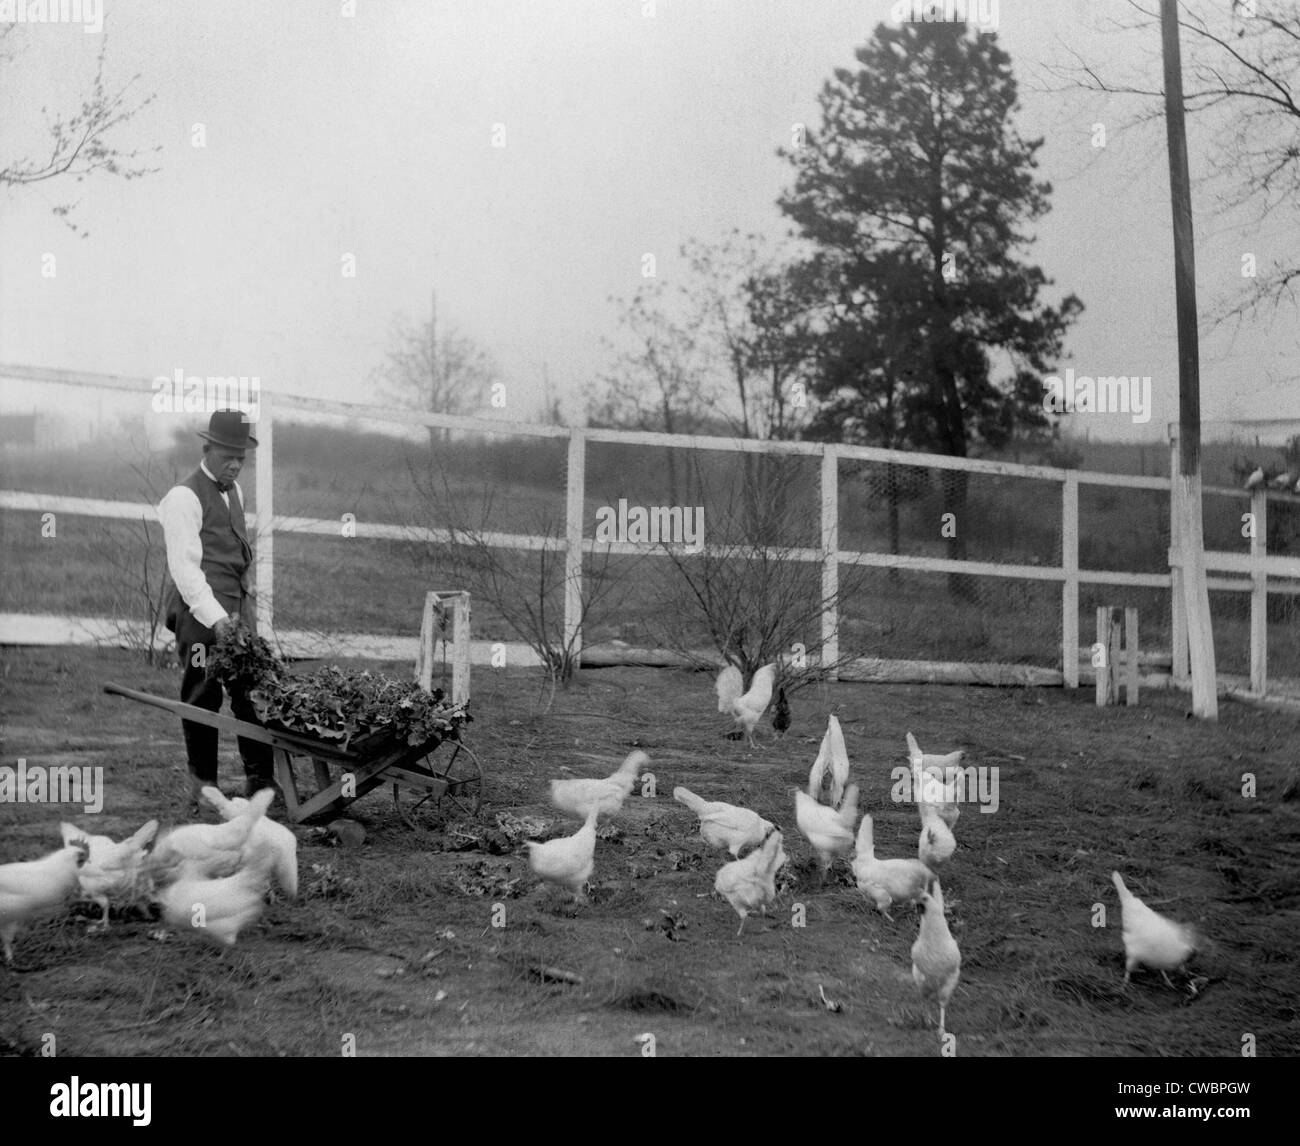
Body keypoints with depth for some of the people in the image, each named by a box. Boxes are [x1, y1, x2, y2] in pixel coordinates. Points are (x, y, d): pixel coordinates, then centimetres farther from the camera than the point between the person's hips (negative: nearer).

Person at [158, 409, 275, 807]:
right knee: (203, 696, -3)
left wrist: (247, 604, 11)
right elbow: (184, 565, -16)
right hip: (200, 610, -7)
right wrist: (214, 616, -24)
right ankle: (202, 785, 5)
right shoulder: (185, 497, -9)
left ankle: (259, 777, 7)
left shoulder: (234, 490, 17)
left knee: (253, 691, 3)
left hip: (238, 608, 7)